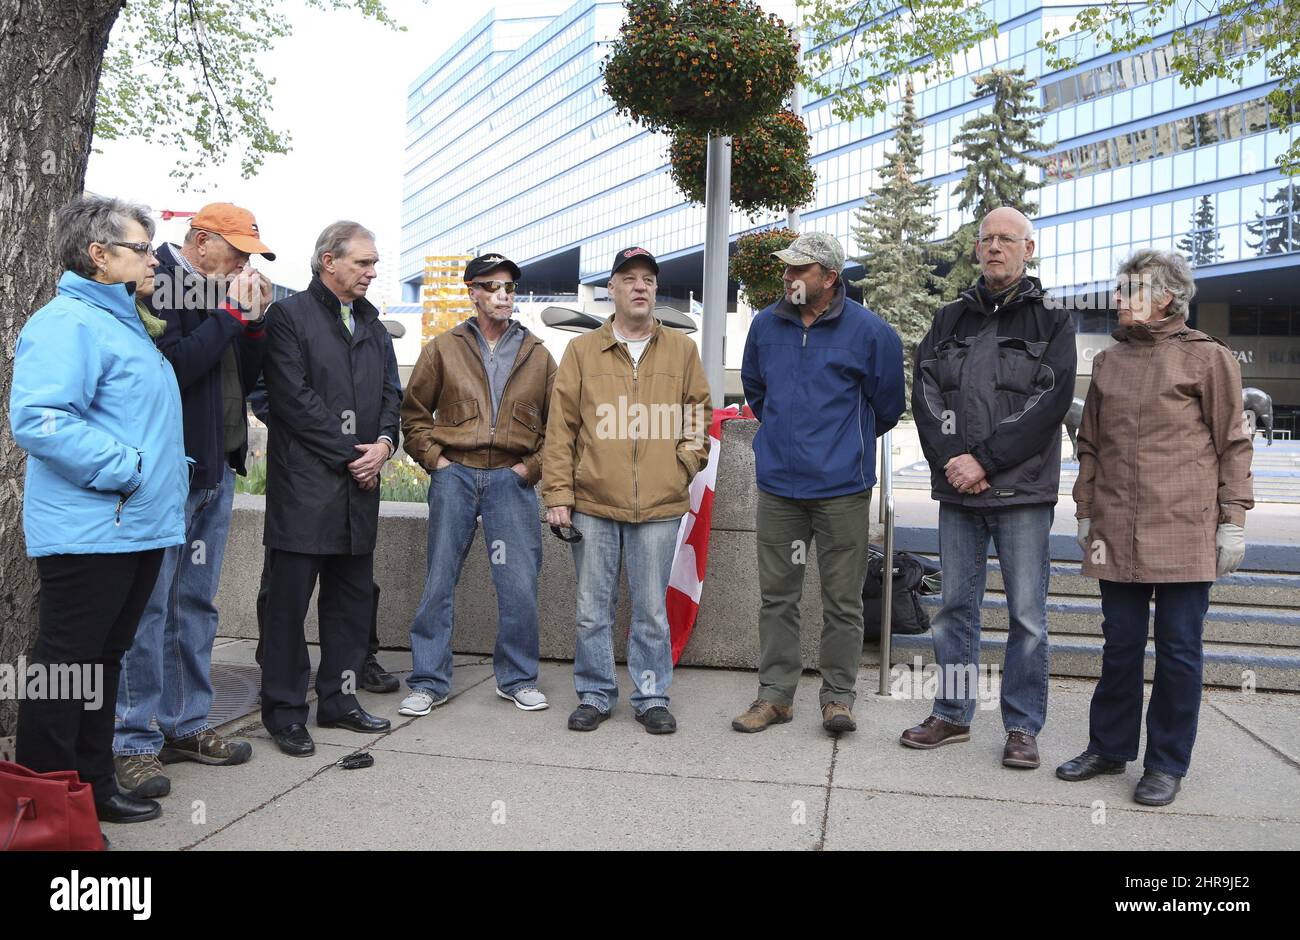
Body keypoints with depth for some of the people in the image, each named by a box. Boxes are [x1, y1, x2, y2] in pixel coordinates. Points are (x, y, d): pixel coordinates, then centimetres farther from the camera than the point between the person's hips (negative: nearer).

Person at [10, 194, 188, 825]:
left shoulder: (124, 322, 19)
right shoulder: (68, 323, -13)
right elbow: (36, 418, -25)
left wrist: (164, 473, 22)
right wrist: (126, 468, -22)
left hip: (138, 527, 10)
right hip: (89, 531, -10)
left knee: (103, 660, 16)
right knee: (64, 666, 0)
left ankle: (93, 784, 28)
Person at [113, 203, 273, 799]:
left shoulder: (224, 294, 14)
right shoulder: (159, 285, -9)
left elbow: (242, 381, 16)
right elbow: (175, 365, -21)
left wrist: (253, 321, 3)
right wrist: (232, 314, -13)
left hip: (217, 470, 8)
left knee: (196, 604, 13)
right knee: (150, 606, -3)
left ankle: (185, 726, 23)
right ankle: (135, 743, 5)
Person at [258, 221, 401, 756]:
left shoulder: (372, 325, 17)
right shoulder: (289, 315, -3)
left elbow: (389, 392, 16)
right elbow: (294, 399, -12)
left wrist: (384, 442, -3)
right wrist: (350, 453, -11)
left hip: (360, 482, 7)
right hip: (304, 484, -7)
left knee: (352, 596, 11)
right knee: (290, 599, -1)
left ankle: (338, 699, 23)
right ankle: (285, 711, 10)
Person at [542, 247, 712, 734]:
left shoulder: (682, 350, 8)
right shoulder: (582, 351, 6)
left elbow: (699, 416, 13)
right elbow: (560, 428, 3)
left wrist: (685, 463, -1)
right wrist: (558, 494, -3)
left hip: (660, 506, 0)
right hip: (593, 503, 0)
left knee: (652, 608, 8)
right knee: (593, 608, 8)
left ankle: (652, 696, 20)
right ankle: (595, 695, 21)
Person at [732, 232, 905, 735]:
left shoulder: (869, 331, -5)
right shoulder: (766, 325, 6)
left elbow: (886, 406, 8)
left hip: (843, 490, -3)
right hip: (778, 485, 3)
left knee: (842, 600, 4)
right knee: (777, 595, 9)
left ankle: (838, 695, 18)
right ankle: (775, 693, 19)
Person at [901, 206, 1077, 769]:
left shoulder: (1051, 321, 4)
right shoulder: (950, 319, 13)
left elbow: (1050, 402, -8)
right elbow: (924, 392, 3)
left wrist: (984, 460, -15)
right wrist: (951, 457, -12)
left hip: (1023, 492, -3)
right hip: (957, 491, 3)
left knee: (1027, 615, 2)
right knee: (955, 607, 10)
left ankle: (1023, 727, 14)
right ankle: (951, 714, 22)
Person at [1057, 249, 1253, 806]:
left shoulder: (1208, 358, 1)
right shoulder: (1108, 363, 14)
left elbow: (1232, 445, 0)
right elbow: (1089, 444, 17)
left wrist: (1233, 520, -4)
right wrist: (1085, 513, 13)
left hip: (1183, 530, -4)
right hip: (1116, 530, 4)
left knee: (1178, 648, 3)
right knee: (1120, 645, 11)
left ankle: (1167, 763, 16)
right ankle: (1110, 747, 24)